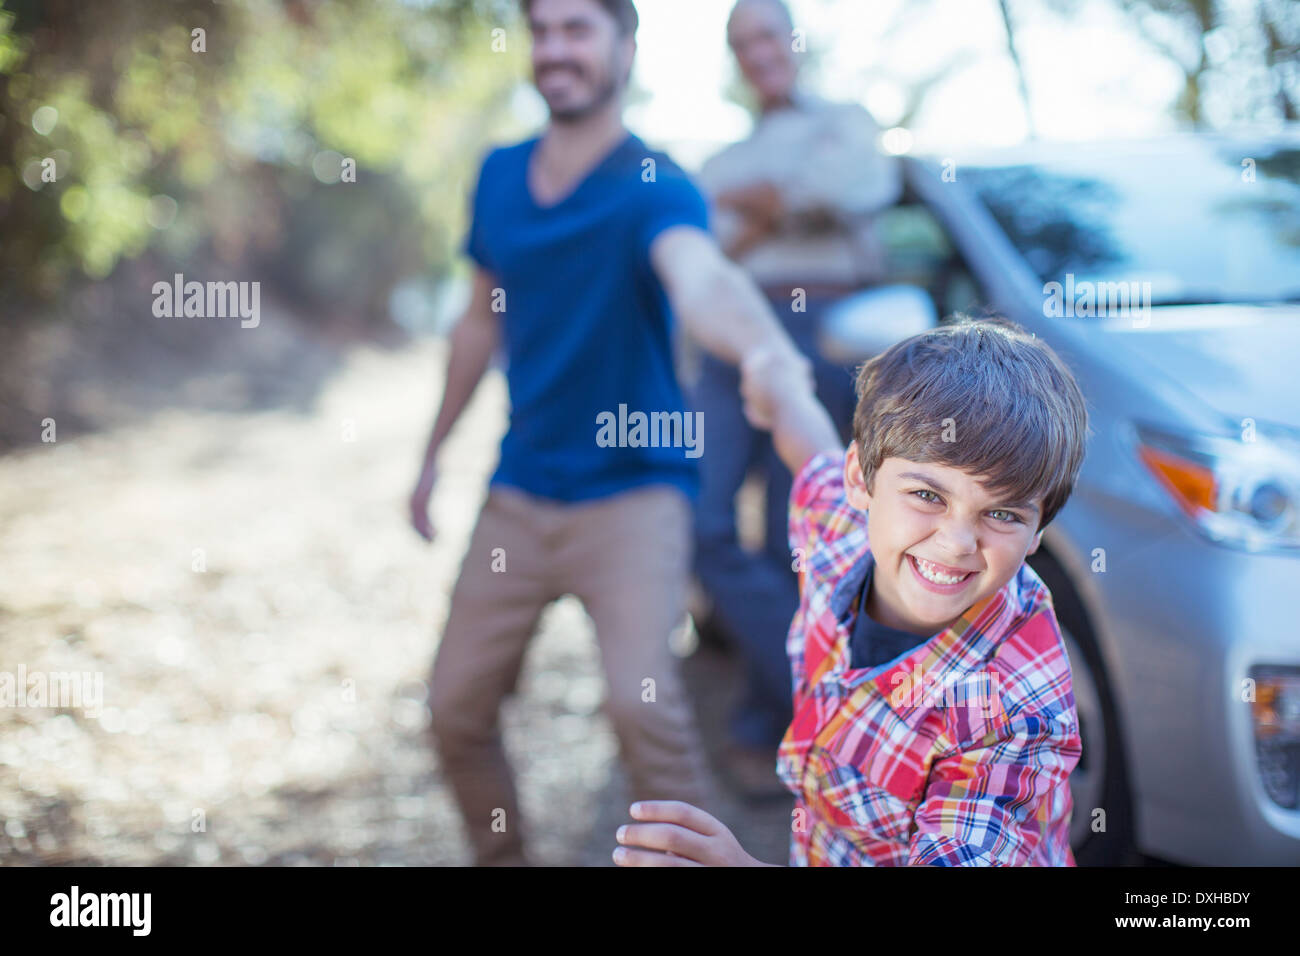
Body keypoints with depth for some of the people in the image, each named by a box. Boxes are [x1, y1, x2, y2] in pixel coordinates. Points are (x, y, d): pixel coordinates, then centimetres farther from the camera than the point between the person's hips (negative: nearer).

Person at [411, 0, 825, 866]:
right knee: (456, 706, 7)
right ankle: (501, 858, 30)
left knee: (642, 698, -24)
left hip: (632, 489, -5)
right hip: (520, 493, 6)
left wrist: (766, 350, -57)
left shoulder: (655, 189, -13)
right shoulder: (500, 176, 5)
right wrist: (434, 453, 20)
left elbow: (701, 282, -35)